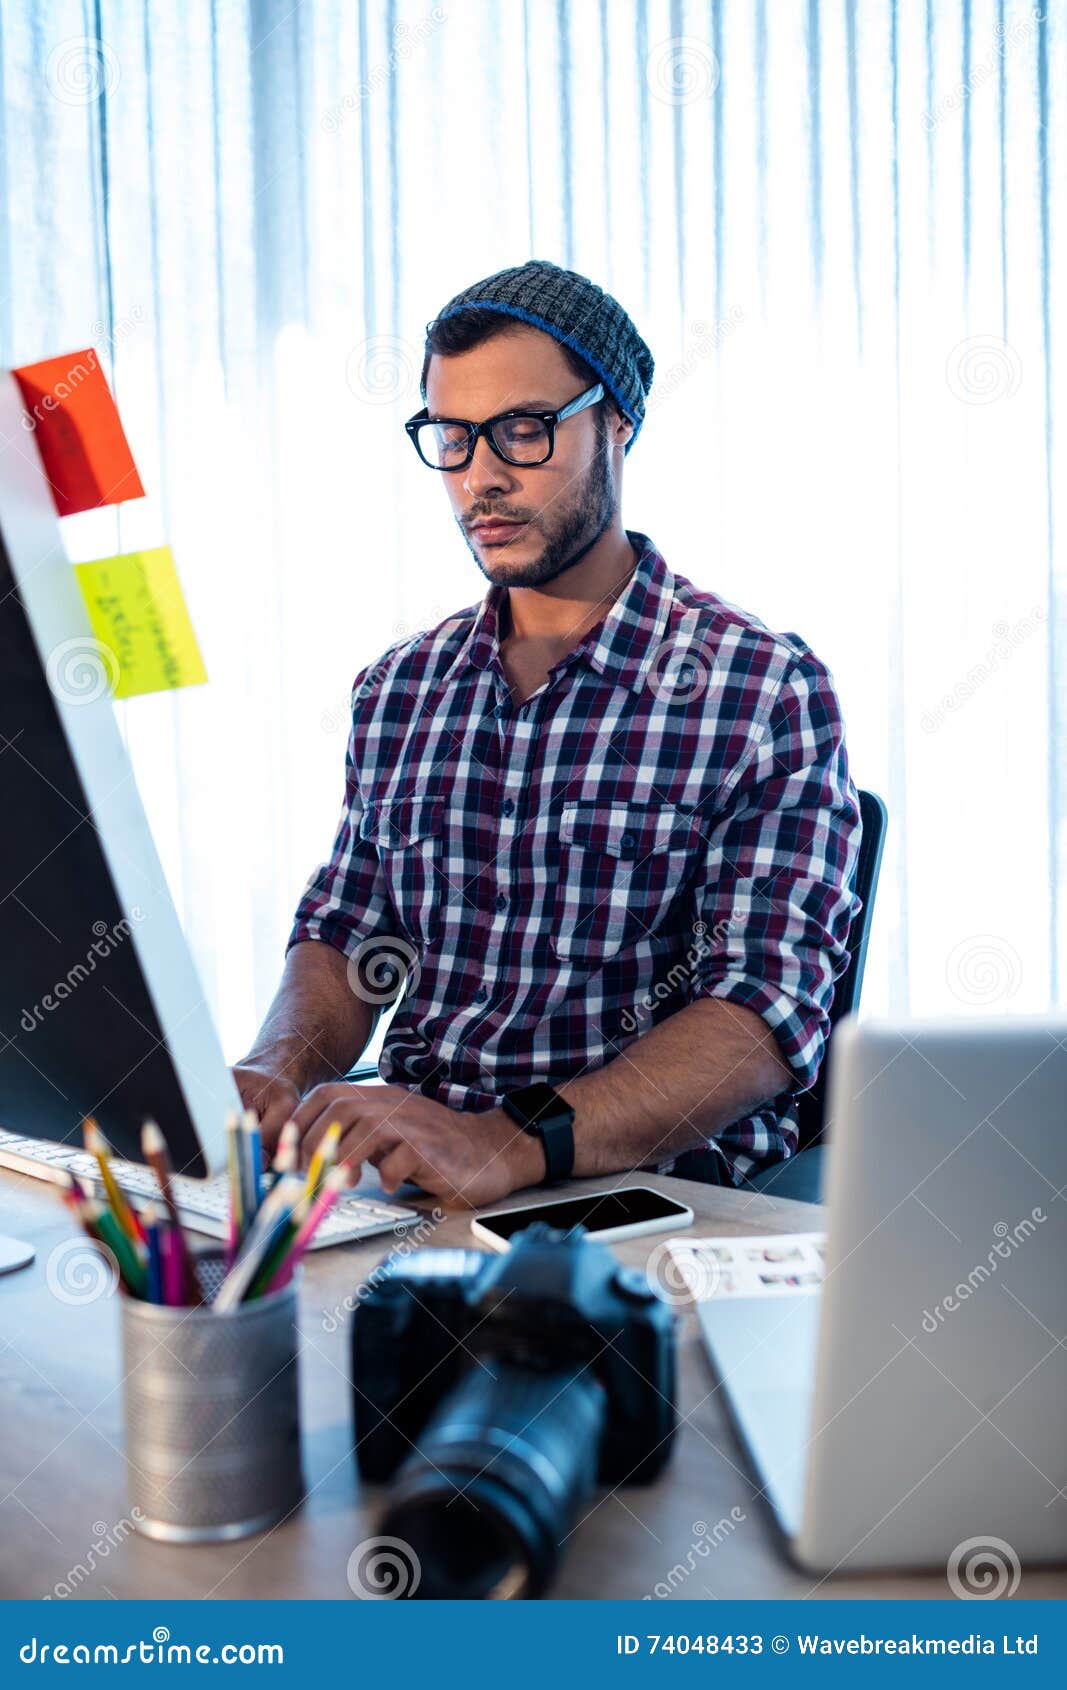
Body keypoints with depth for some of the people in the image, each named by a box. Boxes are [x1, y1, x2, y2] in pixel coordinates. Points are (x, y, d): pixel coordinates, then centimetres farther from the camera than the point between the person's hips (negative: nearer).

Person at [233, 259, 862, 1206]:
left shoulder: (765, 693, -6)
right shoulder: (398, 689, 12)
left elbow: (768, 1014, -15)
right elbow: (346, 936, 15)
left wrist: (511, 1144, -30)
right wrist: (274, 1073, -8)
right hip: (402, 1182, 5)